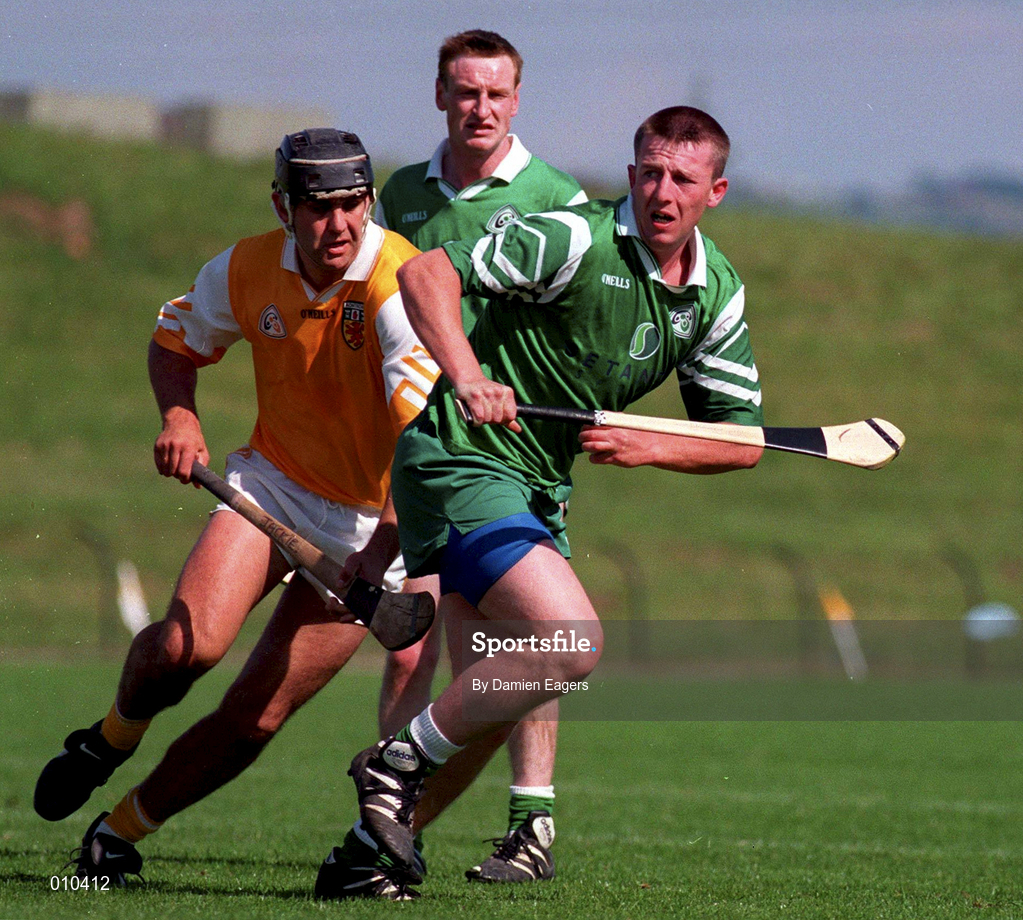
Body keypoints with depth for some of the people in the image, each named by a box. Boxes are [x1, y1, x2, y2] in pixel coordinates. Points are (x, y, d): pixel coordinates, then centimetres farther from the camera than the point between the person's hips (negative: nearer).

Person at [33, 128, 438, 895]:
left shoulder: (396, 282, -26)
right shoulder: (248, 271, -9)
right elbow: (175, 342, 13)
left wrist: (384, 548, -47)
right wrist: (179, 417, -9)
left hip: (373, 521, -3)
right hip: (273, 483, 3)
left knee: (257, 717, -6)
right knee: (189, 644, -23)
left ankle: (120, 832, 16)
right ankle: (111, 737, 10)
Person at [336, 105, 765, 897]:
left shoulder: (717, 293, 4)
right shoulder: (578, 241, -17)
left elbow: (741, 439, 8)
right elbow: (425, 273, -20)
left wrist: (644, 446, -11)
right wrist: (470, 380, -34)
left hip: (534, 484, 9)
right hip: (461, 458, -9)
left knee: (508, 690, 13)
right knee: (574, 644, -23)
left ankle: (377, 838, 24)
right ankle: (400, 764, -9)